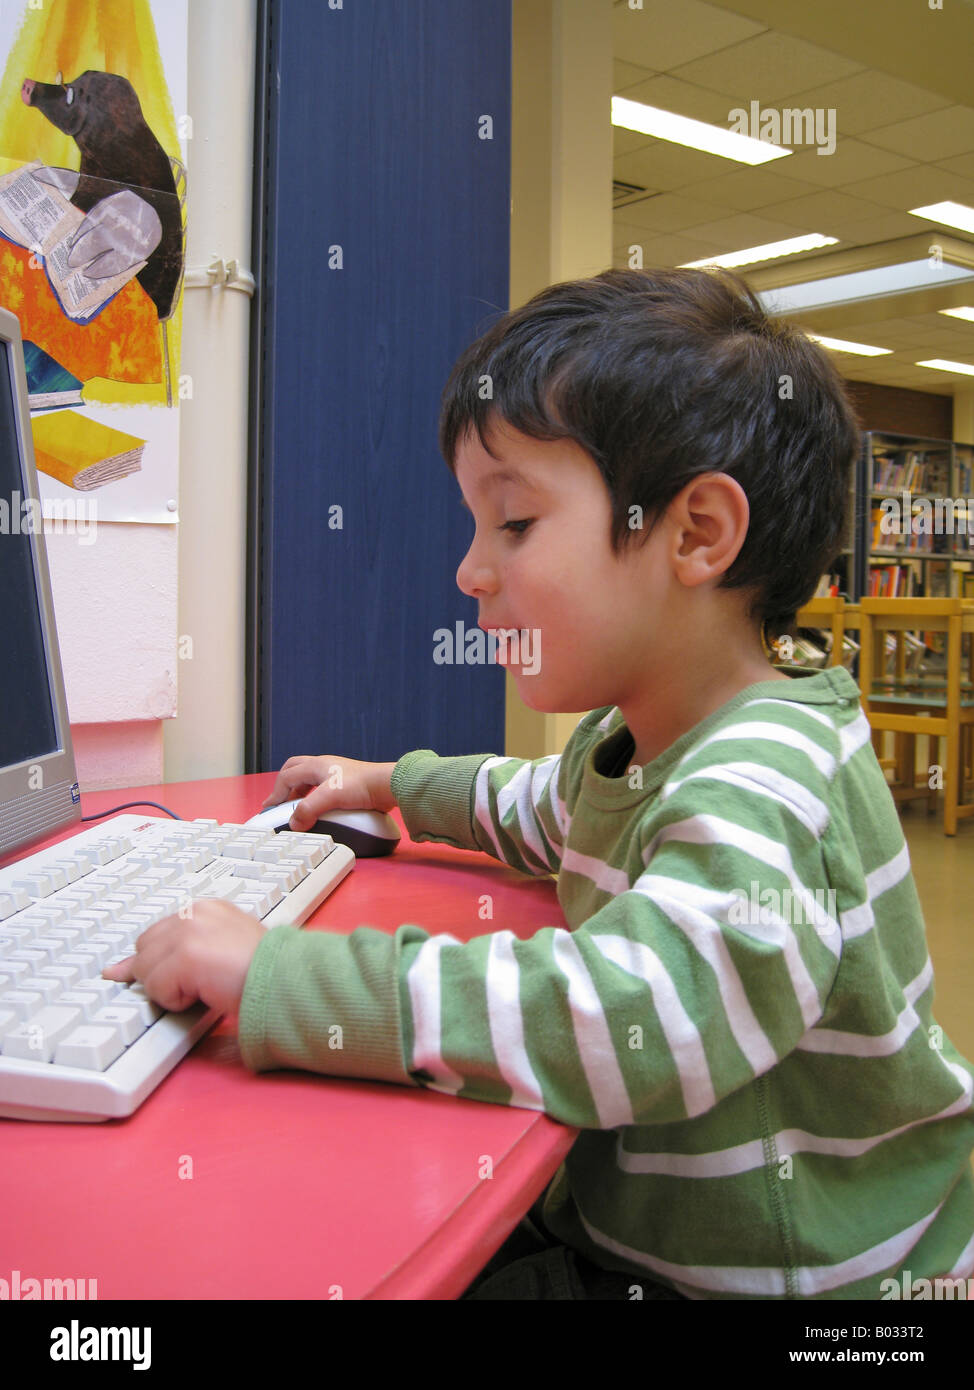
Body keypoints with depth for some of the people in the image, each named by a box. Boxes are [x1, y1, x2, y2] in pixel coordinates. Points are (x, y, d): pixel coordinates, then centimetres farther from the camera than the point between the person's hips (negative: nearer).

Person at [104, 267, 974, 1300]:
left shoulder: (765, 788, -29)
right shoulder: (627, 739, 3)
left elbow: (628, 1020, -43)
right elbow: (551, 809, 28)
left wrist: (276, 977, -38)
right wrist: (397, 785, 25)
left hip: (776, 1269, -8)